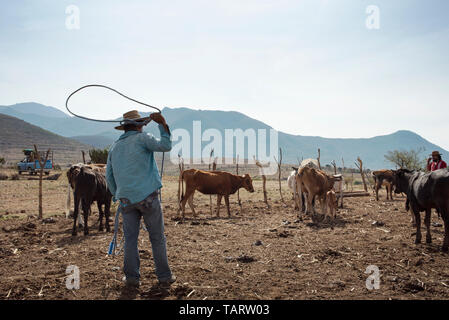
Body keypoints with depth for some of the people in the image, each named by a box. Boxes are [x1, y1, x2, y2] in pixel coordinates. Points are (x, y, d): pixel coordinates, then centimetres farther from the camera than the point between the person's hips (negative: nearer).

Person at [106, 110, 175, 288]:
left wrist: (116, 195, 29)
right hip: (147, 195, -4)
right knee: (157, 238, 5)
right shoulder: (141, 138, -3)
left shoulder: (114, 147, 14)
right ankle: (164, 276, 11)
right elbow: (165, 146, -13)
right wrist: (163, 125, -9)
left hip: (126, 199, 4)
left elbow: (109, 176, 17)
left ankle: (132, 277, 13)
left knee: (130, 238, 11)